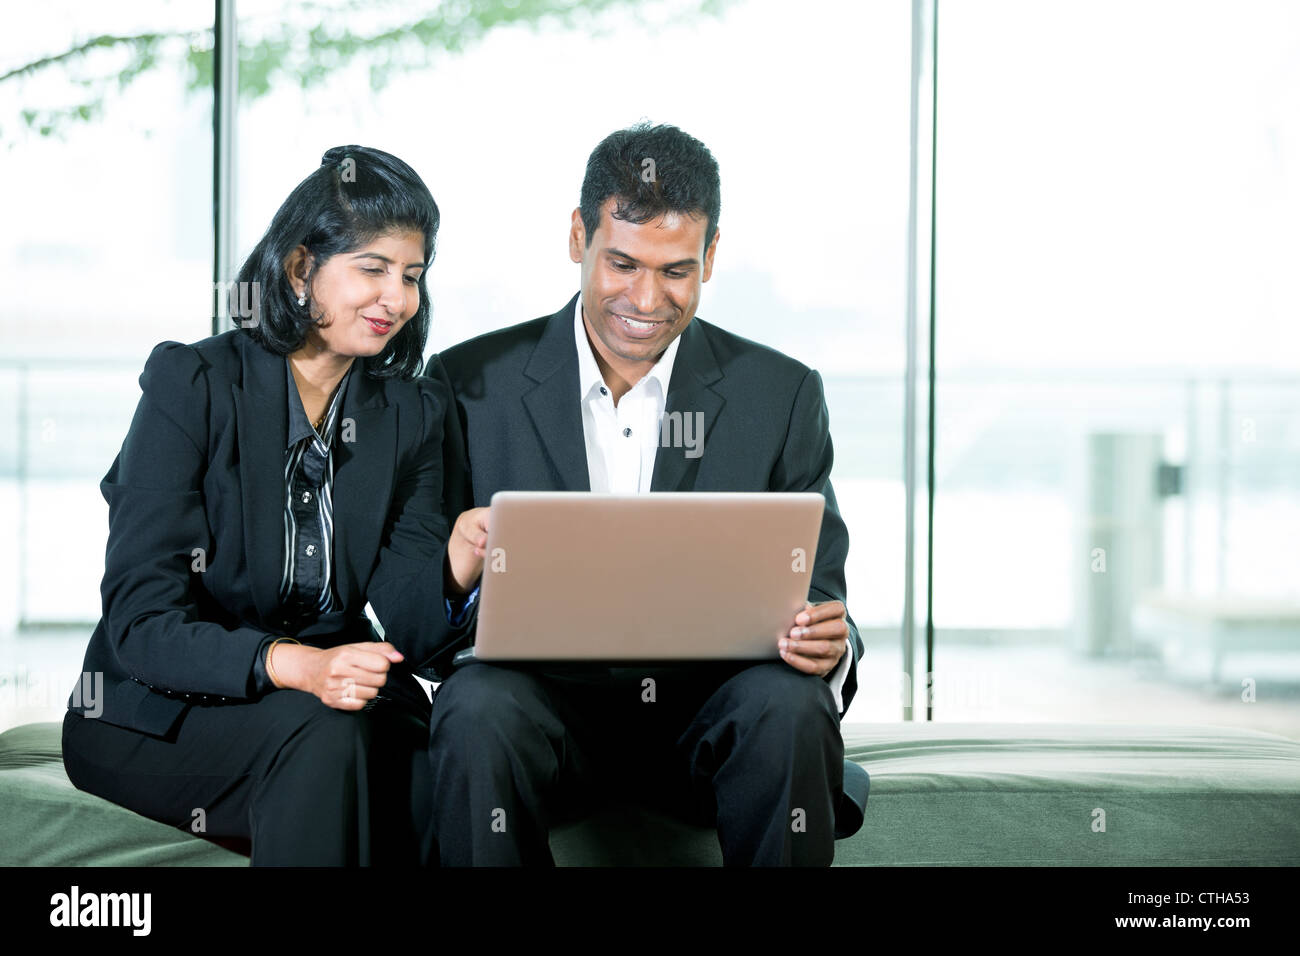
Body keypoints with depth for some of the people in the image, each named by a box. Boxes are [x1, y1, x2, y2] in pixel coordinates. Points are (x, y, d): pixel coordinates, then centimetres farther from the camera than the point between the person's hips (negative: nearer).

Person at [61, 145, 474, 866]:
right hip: (157, 718, -3)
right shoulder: (192, 382, -9)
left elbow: (403, 626, -5)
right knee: (321, 732, -34)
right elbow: (139, 622, -17)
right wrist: (292, 665, -35)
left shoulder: (414, 413, 5)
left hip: (340, 705, 3)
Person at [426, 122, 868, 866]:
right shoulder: (473, 385, 4)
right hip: (541, 699, -1)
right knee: (477, 711, -34)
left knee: (790, 710, -32)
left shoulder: (781, 395, 7)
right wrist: (456, 567, -21)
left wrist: (829, 644, -19)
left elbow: (819, 602, 7)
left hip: (708, 709, 1)